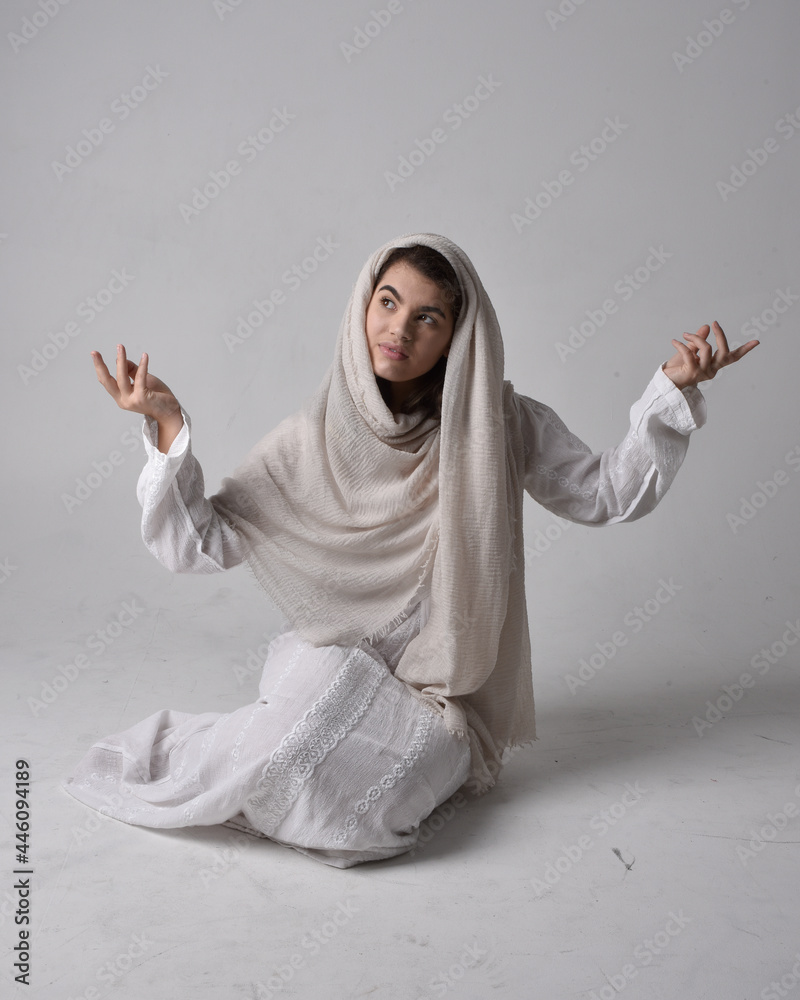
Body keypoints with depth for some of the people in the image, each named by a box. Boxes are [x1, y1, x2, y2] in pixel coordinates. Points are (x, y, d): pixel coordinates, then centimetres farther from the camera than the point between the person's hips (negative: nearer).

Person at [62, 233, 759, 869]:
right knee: (322, 673, -34)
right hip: (330, 669, 1)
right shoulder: (313, 437, -5)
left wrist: (674, 388, -7)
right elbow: (197, 542, -7)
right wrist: (167, 424, -19)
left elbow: (610, 493, 4)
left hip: (444, 693, 0)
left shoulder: (499, 426, -4)